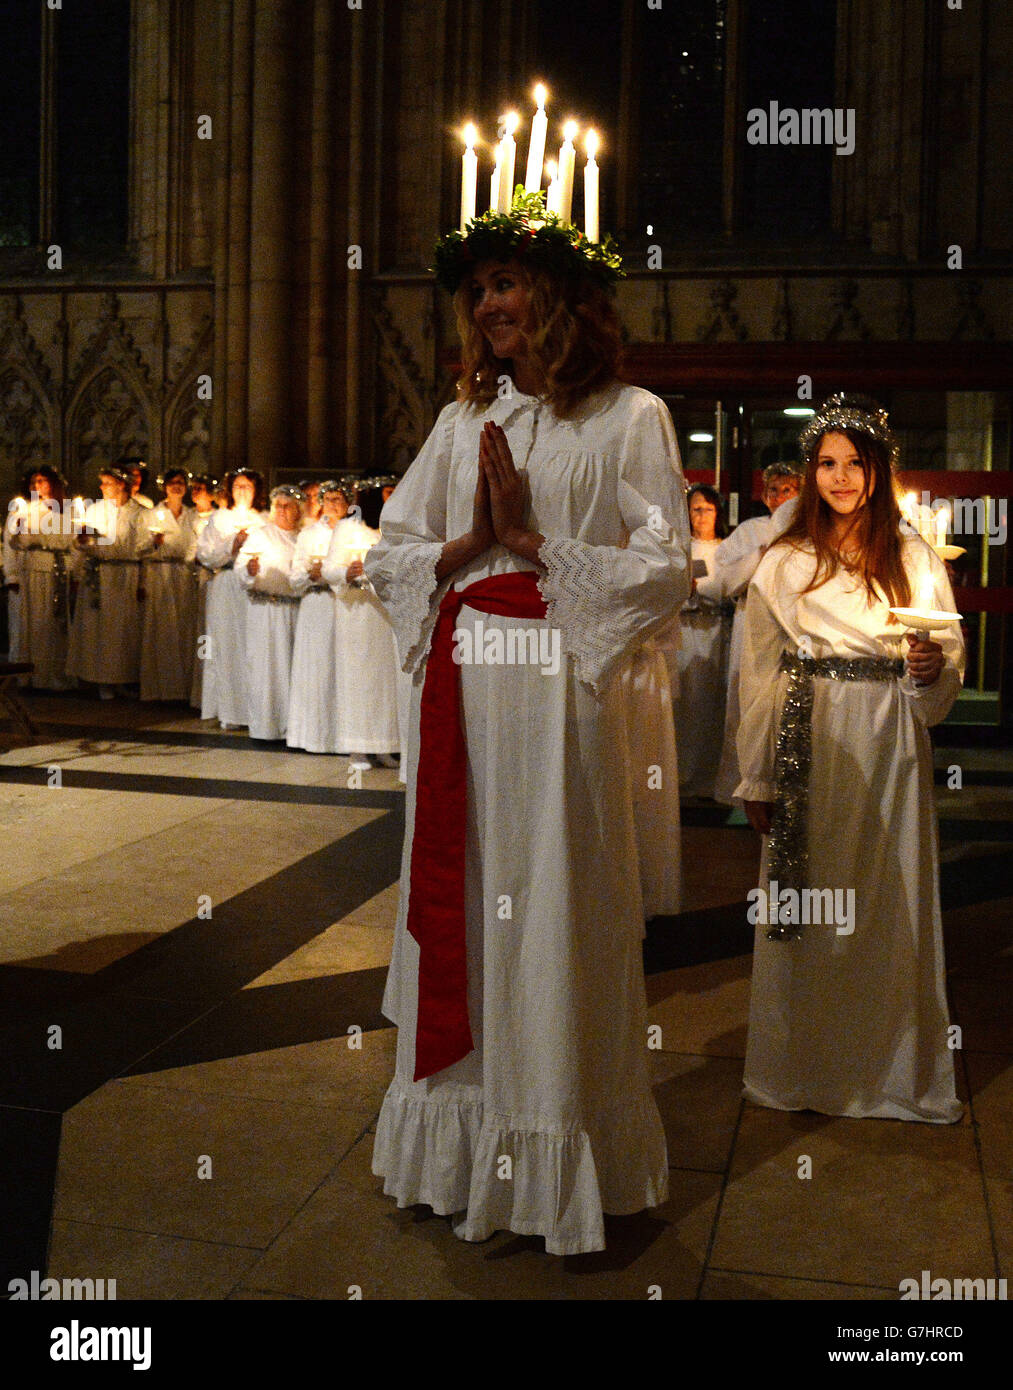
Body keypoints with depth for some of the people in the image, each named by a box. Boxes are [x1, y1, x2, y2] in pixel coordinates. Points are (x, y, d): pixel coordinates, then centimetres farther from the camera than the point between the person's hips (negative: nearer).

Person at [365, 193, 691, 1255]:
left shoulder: (629, 418, 1)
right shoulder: (464, 419, 15)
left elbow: (666, 571, -7)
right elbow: (387, 553, 13)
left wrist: (532, 541, -10)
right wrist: (468, 543, -6)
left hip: (558, 694, -4)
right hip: (455, 688, 5)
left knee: (552, 907, 0)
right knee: (459, 901, 9)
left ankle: (554, 1161, 17)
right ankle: (461, 1143, 24)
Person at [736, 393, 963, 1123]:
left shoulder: (916, 559, 7)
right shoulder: (783, 564, 4)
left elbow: (953, 659, 5)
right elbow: (760, 675, 2)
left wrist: (932, 668, -19)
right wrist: (758, 780, -1)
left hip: (889, 754, 1)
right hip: (809, 751, 0)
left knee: (892, 905, 5)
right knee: (805, 908, 5)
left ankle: (894, 1068, 21)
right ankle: (804, 1065, 21)